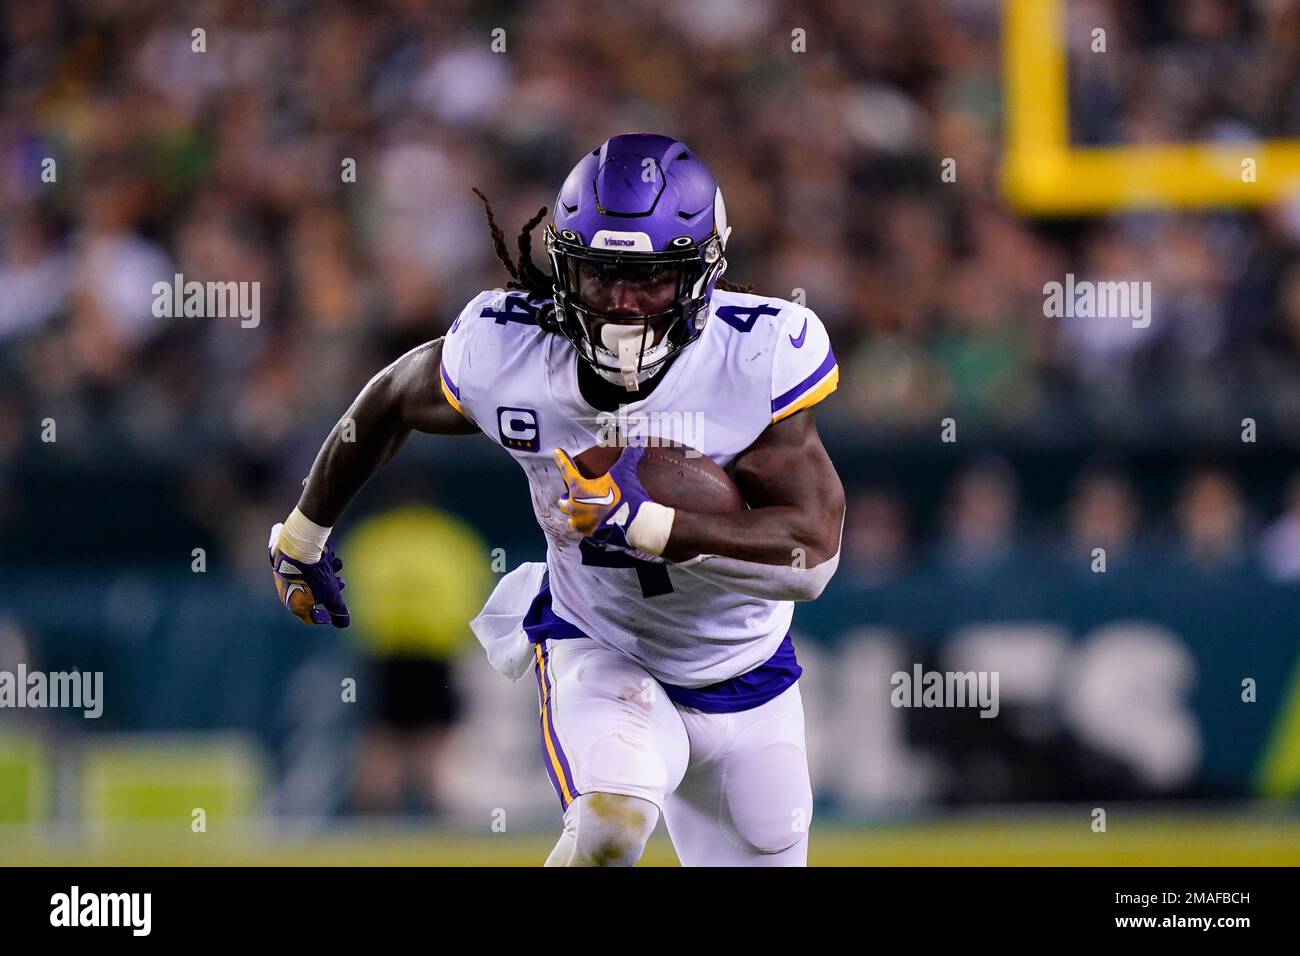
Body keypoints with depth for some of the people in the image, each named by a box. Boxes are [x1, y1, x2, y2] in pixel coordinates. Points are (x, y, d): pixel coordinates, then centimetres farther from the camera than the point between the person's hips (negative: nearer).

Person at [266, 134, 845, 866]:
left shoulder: (759, 358, -28)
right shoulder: (501, 353, -22)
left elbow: (812, 556, -33)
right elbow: (392, 402, 2)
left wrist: (641, 524, -43)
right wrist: (304, 533, 17)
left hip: (745, 680, 1)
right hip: (599, 653, -1)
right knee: (611, 821, -31)